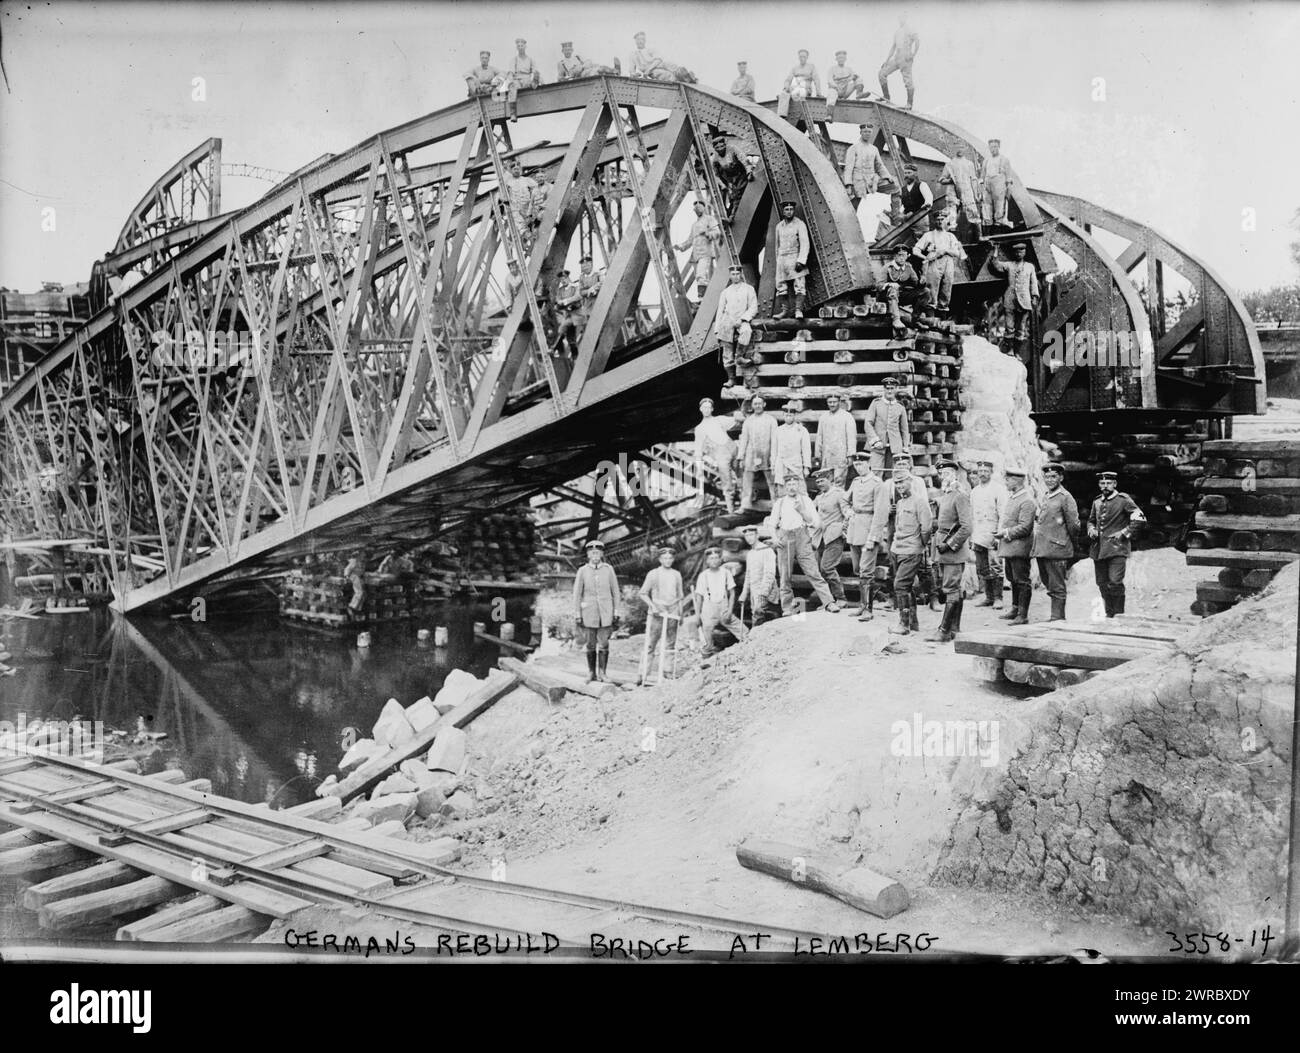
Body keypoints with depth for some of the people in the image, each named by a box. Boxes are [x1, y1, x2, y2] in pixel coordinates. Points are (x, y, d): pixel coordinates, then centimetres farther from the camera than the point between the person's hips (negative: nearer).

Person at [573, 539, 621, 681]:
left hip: (605, 613, 0)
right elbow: (577, 594, 0)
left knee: (604, 644, -4)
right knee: (591, 644, 5)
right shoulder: (582, 571, -2)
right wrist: (577, 615, -4)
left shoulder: (609, 569, 0)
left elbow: (615, 592, 3)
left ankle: (602, 673, 1)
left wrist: (616, 613, -1)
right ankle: (592, 673, 14)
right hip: (589, 613, 0)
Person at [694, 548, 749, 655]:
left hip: (724, 608, 1)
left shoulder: (725, 572, 1)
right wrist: (698, 615, 2)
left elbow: (732, 593, 4)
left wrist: (730, 611, -5)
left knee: (744, 633, -7)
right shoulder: (703, 576, -1)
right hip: (708, 610, -1)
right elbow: (699, 596, 4)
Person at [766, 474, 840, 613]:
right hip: (784, 540, 2)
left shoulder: (805, 500, 7)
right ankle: (787, 609, 9)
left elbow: (816, 522, 1)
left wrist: (802, 511, -11)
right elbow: (771, 524, 17)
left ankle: (829, 603, -13)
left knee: (814, 573, -10)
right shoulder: (779, 502, 12)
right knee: (785, 577, 2)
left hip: (802, 539, -2)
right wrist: (775, 538, 0)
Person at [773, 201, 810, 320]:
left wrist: (801, 261, -19)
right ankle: (784, 310, 9)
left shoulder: (800, 224, -3)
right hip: (782, 259, 5)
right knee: (781, 286, 3)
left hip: (795, 257, -5)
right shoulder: (779, 226, 14)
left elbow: (805, 244, -10)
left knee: (799, 285, -12)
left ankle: (798, 310, -14)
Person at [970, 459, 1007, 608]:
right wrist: (970, 536, 15)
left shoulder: (999, 489, -3)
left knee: (995, 567, -8)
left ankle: (998, 598, -3)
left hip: (993, 535, -6)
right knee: (982, 569, 7)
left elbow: (1003, 513, -8)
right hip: (978, 536, 6)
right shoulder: (974, 491, 16)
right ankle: (988, 597, 15)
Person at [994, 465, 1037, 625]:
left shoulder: (1027, 501, -15)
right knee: (1013, 580, 17)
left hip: (1019, 548, -9)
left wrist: (1006, 533, -20)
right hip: (1008, 547, 9)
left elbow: (1025, 527, -21)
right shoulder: (1011, 497, 14)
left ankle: (1023, 616, 0)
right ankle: (1015, 609, 28)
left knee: (1021, 581, -3)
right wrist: (998, 535, 11)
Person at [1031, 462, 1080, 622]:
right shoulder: (1044, 497, 16)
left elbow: (1074, 525, -6)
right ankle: (1056, 616, 23)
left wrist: (1066, 542, 3)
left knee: (1056, 587, -5)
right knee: (1048, 583, 14)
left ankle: (1058, 618, -1)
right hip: (1041, 549, 8)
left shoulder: (1065, 497, -8)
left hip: (1056, 549, -8)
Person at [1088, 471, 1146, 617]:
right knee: (1102, 583, 7)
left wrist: (1125, 533, -12)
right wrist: (1091, 530, 8)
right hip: (1098, 549, 6)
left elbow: (1140, 518, -7)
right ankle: (1109, 614, 19)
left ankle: (1119, 615, -5)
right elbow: (1090, 521, 29)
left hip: (1117, 548, -6)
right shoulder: (1097, 502, 15)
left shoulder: (1123, 500, -2)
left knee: (1115, 582, -15)